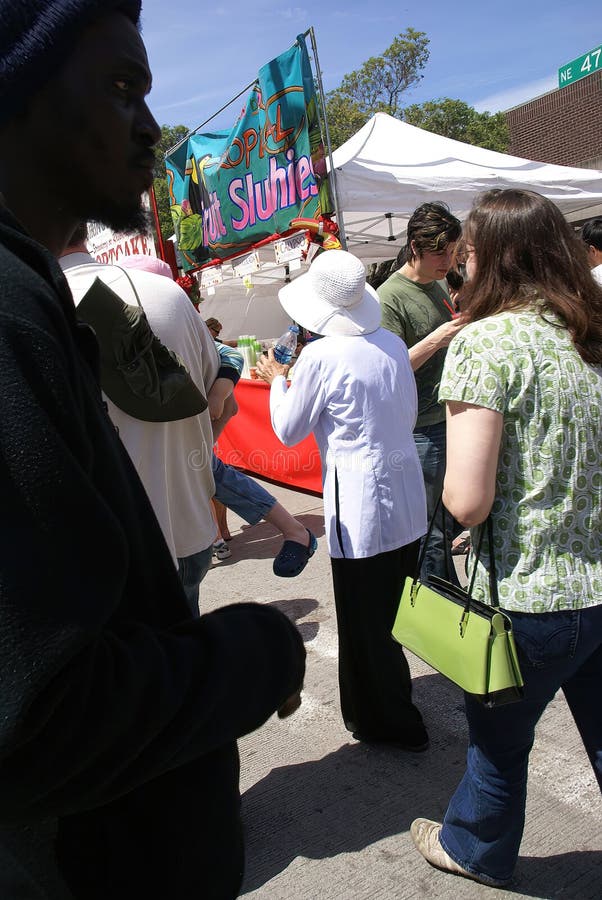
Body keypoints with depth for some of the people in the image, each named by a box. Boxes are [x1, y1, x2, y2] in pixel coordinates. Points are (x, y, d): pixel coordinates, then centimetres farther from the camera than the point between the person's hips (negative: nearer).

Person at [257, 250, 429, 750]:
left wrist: (276, 379, 10)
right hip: (407, 499, 7)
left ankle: (389, 724, 26)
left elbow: (289, 431, -4)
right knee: (395, 611, 22)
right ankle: (394, 706, 41)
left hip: (360, 508, -7)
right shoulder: (393, 344, 3)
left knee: (364, 621, 10)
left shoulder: (321, 357, -16)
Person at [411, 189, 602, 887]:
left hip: (528, 597, -6)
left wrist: (452, 489, -3)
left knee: (499, 740, 19)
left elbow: (467, 502, -24)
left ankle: (475, 849, 45)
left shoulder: (485, 342, -18)